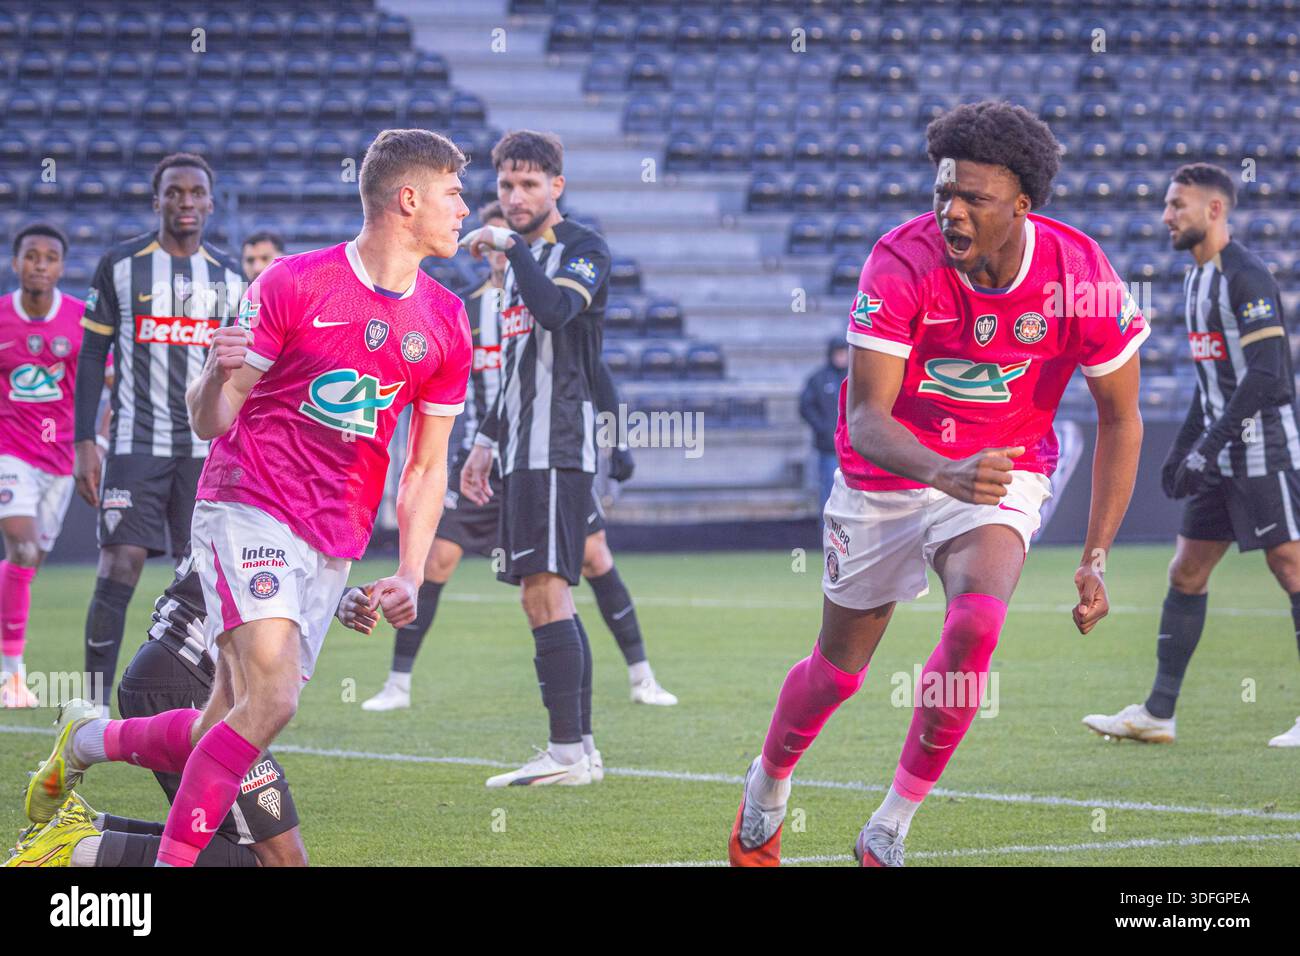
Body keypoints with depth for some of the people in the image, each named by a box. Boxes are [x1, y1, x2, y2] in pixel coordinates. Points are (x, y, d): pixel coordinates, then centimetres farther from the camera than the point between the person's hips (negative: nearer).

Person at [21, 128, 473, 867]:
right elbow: (210, 420, -4)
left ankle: (88, 740, 29)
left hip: (335, 546, 5)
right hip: (249, 509, -5)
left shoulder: (445, 324, 8)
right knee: (271, 699, -24)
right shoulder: (292, 286, -7)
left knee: (224, 731, 3)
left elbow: (428, 467, 15)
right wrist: (220, 374, -27)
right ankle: (173, 861, -15)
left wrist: (410, 574, 2)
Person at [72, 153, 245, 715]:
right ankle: (95, 708, -6)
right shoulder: (120, 266, 1)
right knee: (119, 571, -11)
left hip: (207, 452, 3)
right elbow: (92, 357, 2)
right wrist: (84, 445, -5)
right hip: (135, 446, -3)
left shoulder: (228, 277, 10)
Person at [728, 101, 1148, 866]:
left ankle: (891, 829, -12)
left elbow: (1121, 420, -6)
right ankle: (769, 784, 46)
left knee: (978, 621, -28)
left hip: (1004, 473, 0)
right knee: (841, 665, 12)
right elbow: (866, 418, -28)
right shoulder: (901, 263, -24)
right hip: (886, 477, 0)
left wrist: (1096, 558, -11)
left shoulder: (1081, 275, -20)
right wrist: (943, 472, -49)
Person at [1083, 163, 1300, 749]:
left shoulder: (1247, 277, -14)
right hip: (1220, 456, 10)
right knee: (1186, 574, 8)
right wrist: (1182, 449, 19)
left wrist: (1208, 447, -22)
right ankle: (1157, 715, 11)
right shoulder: (1196, 281, 15)